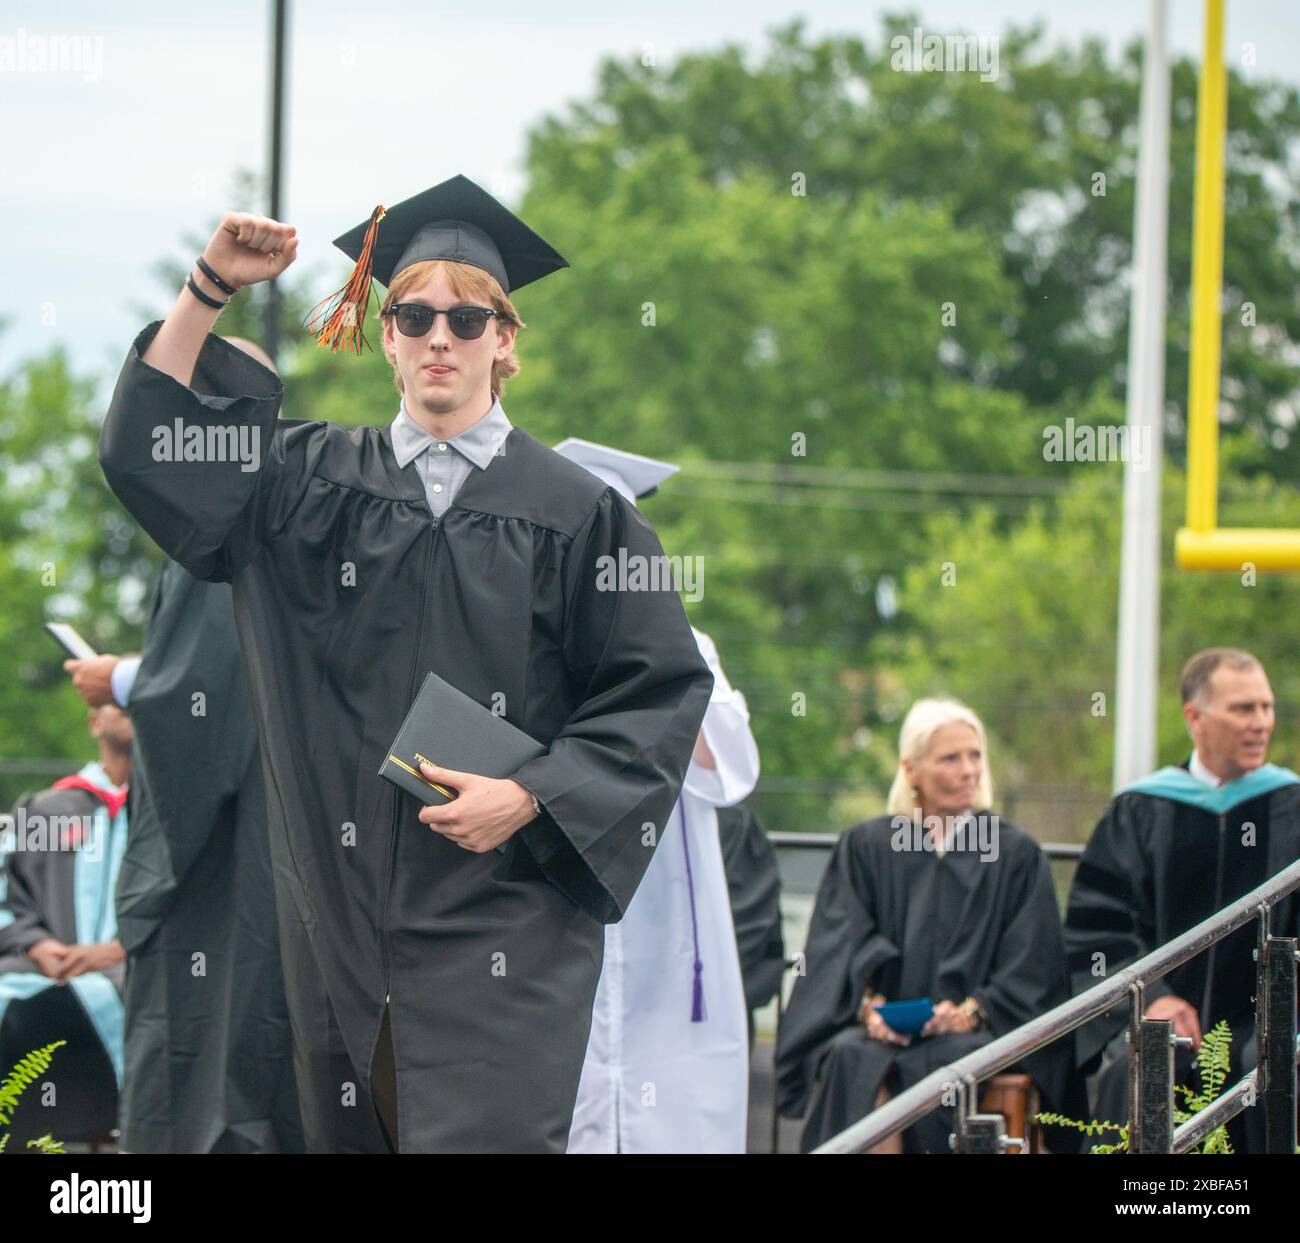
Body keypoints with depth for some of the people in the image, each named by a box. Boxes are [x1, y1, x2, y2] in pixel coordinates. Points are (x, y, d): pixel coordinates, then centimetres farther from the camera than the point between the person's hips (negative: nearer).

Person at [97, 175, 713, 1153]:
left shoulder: (572, 509, 1)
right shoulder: (319, 479, 10)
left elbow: (664, 688, 0)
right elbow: (149, 446, 3)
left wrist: (531, 797, -11)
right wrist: (210, 290, -7)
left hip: (501, 915, -3)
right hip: (344, 909, 3)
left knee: (480, 1134, -12)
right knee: (351, 1136, 7)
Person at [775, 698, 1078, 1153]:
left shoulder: (1017, 854, 11)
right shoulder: (865, 847, 15)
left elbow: (1031, 966, 4)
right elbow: (845, 943, 5)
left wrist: (973, 1010, -13)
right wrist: (869, 1003, -15)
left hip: (979, 1030, -1)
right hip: (885, 1026, 1)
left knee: (942, 1061, -36)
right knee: (854, 1060, -34)